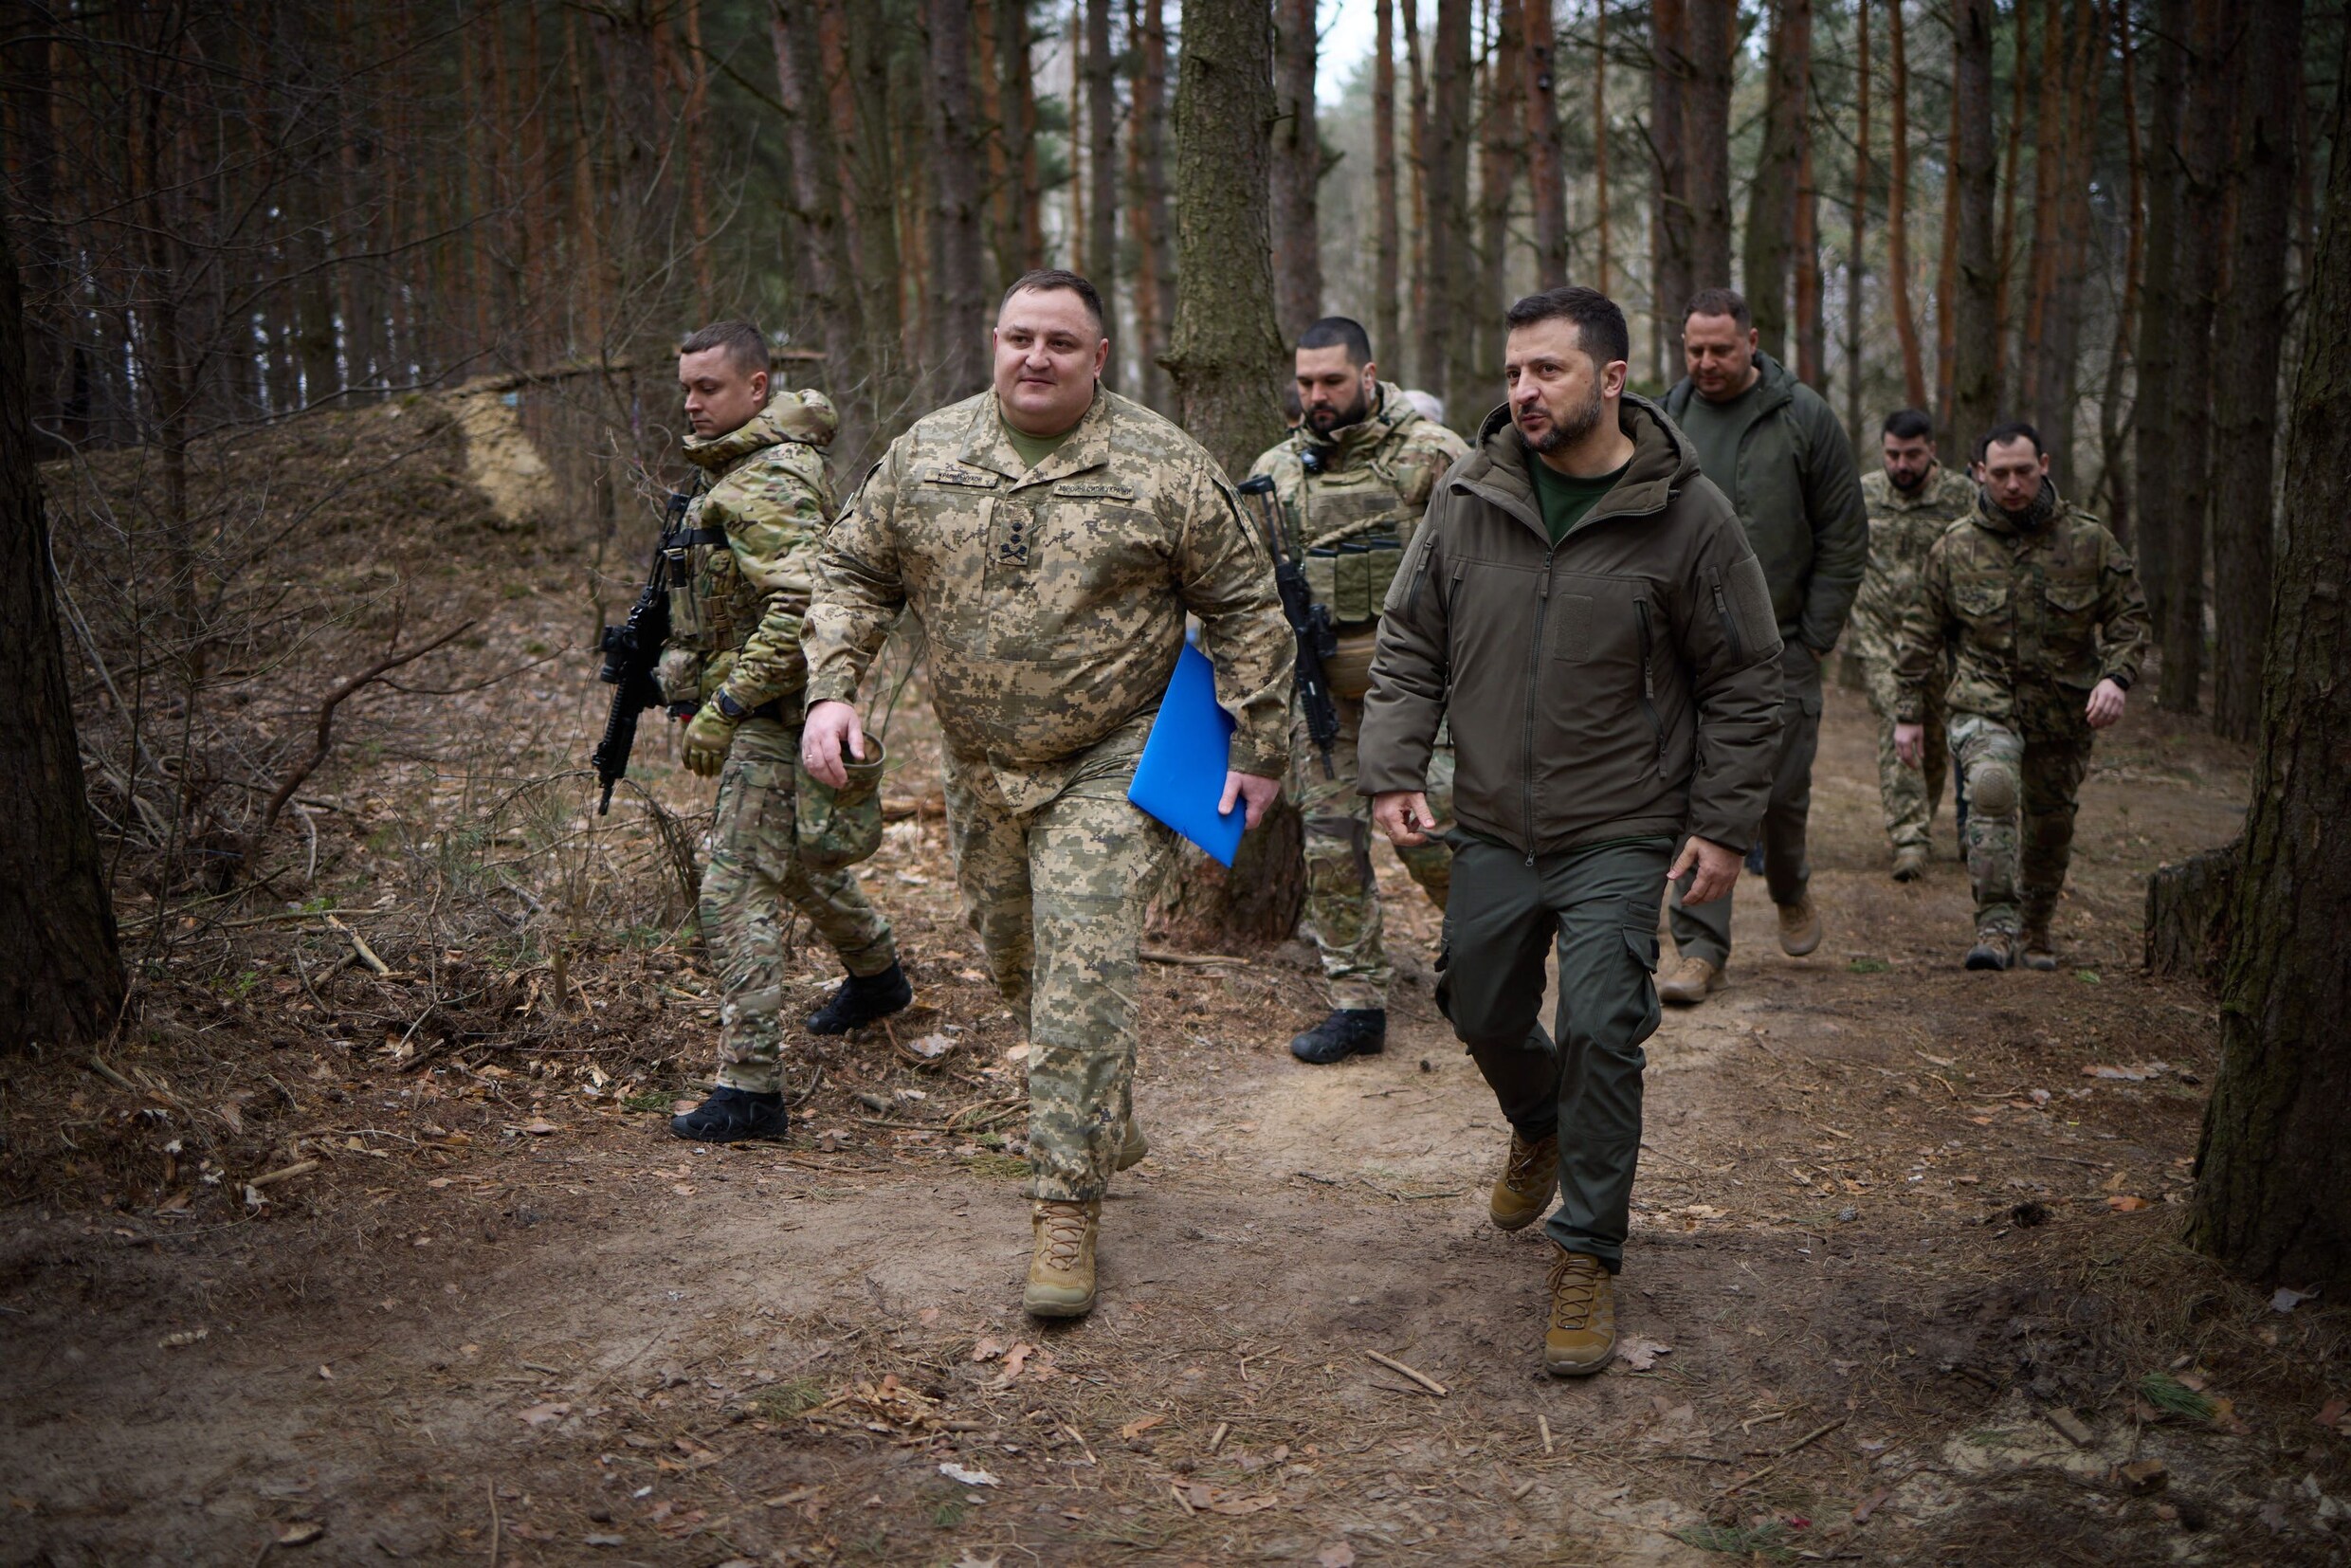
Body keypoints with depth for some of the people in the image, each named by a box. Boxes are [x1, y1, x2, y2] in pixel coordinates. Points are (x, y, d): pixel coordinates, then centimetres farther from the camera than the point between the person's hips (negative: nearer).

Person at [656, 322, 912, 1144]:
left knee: (738, 892, -12)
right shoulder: (735, 467, 13)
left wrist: (722, 708, -29)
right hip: (769, 713, 11)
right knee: (793, 855, 28)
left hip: (773, 715, -11)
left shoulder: (766, 485, -20)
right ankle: (877, 974, 50)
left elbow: (801, 609, -31)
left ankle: (750, 1086, -9)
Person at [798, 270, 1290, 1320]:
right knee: (1014, 961, 17)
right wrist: (830, 688, -6)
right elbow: (853, 574, 10)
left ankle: (1067, 1206, -2)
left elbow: (1246, 607, -2)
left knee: (1085, 976, -11)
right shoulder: (923, 455, 1)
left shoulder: (1163, 467, -7)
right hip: (980, 768, 4)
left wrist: (1259, 749, -3)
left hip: (1108, 770, -4)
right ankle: (1097, 1113, 44)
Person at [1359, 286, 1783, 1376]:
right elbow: (1408, 645, 6)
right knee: (1484, 1014, 16)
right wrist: (1393, 772, -5)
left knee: (1599, 1031, -11)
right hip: (1492, 832, 4)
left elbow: (1744, 684, -3)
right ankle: (1538, 1131, 50)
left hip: (1621, 837, -4)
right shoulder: (1468, 499, -1)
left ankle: (1587, 1256, 6)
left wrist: (1723, 825, -7)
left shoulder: (1687, 518, -9)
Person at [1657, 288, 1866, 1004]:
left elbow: (1844, 536, 1)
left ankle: (1791, 892, 35)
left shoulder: (1804, 418, -1)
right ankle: (1700, 945, 3)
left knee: (1780, 788, 4)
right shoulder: (1666, 419, 5)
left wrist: (1817, 635, -3)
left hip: (1779, 645, -1)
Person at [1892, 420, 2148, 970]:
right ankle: (1996, 926, -25)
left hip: (2064, 713, 2)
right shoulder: (1955, 546, -1)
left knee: (2050, 823, 11)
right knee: (1992, 788, -28)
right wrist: (1908, 712, 4)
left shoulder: (2089, 539, -1)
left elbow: (2129, 616, 6)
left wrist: (2116, 676, -12)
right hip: (1984, 703, -2)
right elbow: (1921, 634, 6)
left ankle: (2037, 928, 35)